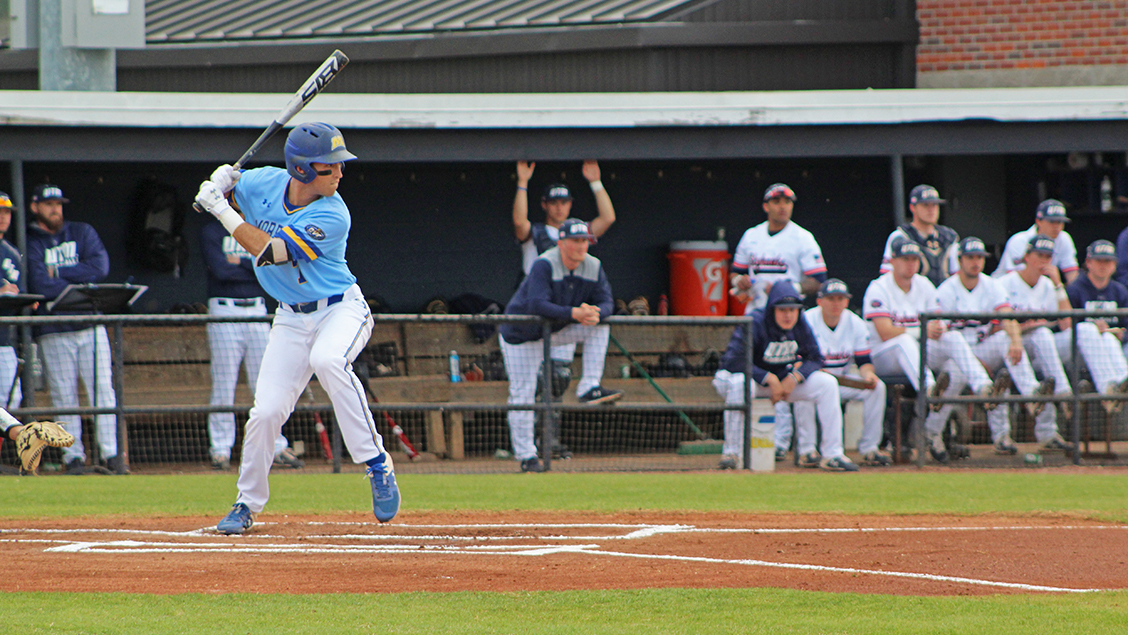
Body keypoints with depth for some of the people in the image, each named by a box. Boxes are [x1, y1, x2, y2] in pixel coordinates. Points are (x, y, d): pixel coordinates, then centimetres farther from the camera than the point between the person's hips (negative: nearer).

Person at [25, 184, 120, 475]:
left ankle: (110, 453, -4)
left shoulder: (82, 233, 13)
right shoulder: (29, 245, 5)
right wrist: (82, 286, -10)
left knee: (102, 389, -4)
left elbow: (100, 267, -3)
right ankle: (73, 456, 1)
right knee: (64, 395, -3)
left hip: (91, 326, 2)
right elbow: (42, 287, -10)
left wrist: (58, 272, -6)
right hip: (54, 331, -2)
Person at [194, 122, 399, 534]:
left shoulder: (333, 217, -23)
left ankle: (377, 465, -29)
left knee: (327, 359, -38)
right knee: (266, 411, -7)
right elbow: (216, 192, 12)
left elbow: (269, 251, -27)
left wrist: (221, 208, -22)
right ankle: (247, 504, 16)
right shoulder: (264, 183, -7)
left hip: (341, 309, -4)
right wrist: (220, 183, -13)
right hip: (292, 318, 4)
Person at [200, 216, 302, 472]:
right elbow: (220, 270, -12)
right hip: (224, 311, -4)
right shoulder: (212, 231, 2)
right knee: (223, 384, -5)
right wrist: (256, 269, -2)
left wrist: (241, 263, -7)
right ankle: (221, 449, 0)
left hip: (257, 310, 4)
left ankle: (277, 448, 6)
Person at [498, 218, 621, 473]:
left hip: (558, 328, 5)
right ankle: (526, 456, 3)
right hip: (524, 334, -5)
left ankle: (589, 388, -14)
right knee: (523, 392, -5)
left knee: (599, 328, -14)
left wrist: (595, 314, -35)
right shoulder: (544, 265, -28)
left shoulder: (593, 267, -10)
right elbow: (537, 305, -38)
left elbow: (606, 302, -11)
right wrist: (574, 313, -48)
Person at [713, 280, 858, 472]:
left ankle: (832, 454, -10)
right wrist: (769, 379, -31)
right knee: (740, 383, -41)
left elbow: (815, 359, -1)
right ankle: (732, 453, -32)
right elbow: (731, 361, -31)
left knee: (827, 383, -11)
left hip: (784, 379, 5)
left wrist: (795, 376, -21)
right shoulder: (755, 324, -24)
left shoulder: (800, 325, -6)